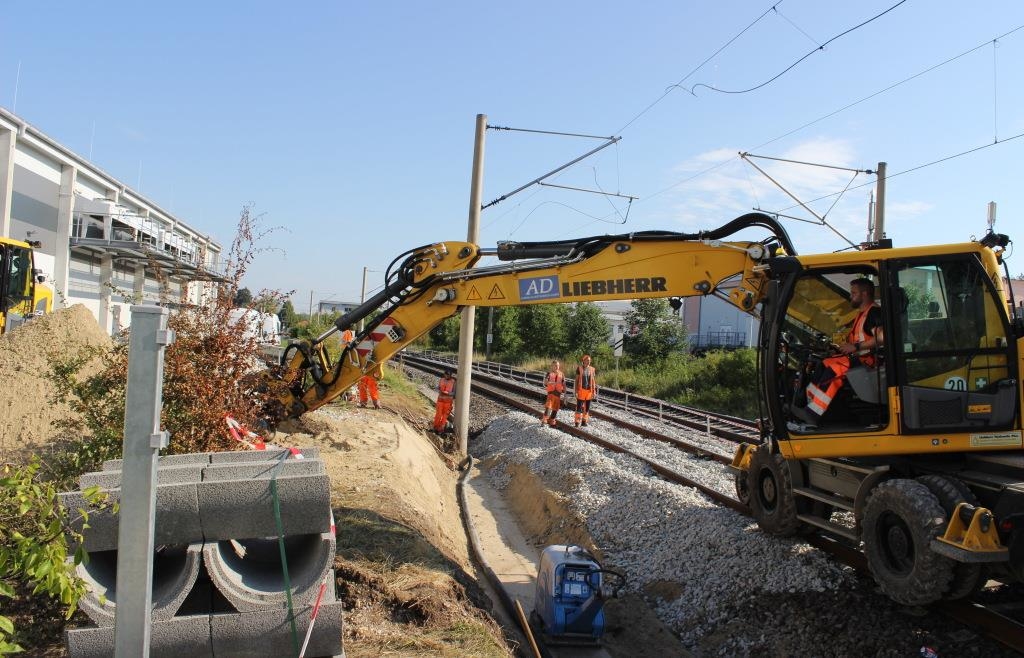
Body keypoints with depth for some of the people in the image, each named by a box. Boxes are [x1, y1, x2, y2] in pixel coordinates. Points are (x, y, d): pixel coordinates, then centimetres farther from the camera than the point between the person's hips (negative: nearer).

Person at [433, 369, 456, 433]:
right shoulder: (441, 380, -2)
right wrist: (439, 391, -13)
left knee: (445, 415, 6)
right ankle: (436, 427, 22)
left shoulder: (453, 382, -10)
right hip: (440, 399, 2)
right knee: (438, 414, 3)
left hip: (448, 401, -2)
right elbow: (438, 388, 9)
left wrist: (447, 393, -23)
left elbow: (454, 392, -7)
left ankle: (441, 428, 19)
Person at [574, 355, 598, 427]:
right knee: (579, 406, -4)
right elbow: (576, 380, -2)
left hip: (589, 390, 4)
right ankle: (578, 422, 1)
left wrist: (594, 391, 6)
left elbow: (593, 381, 10)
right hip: (581, 390, -3)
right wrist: (576, 391, -7)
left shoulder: (592, 369, 6)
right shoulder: (579, 368, -3)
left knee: (587, 407, 8)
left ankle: (584, 421, 18)